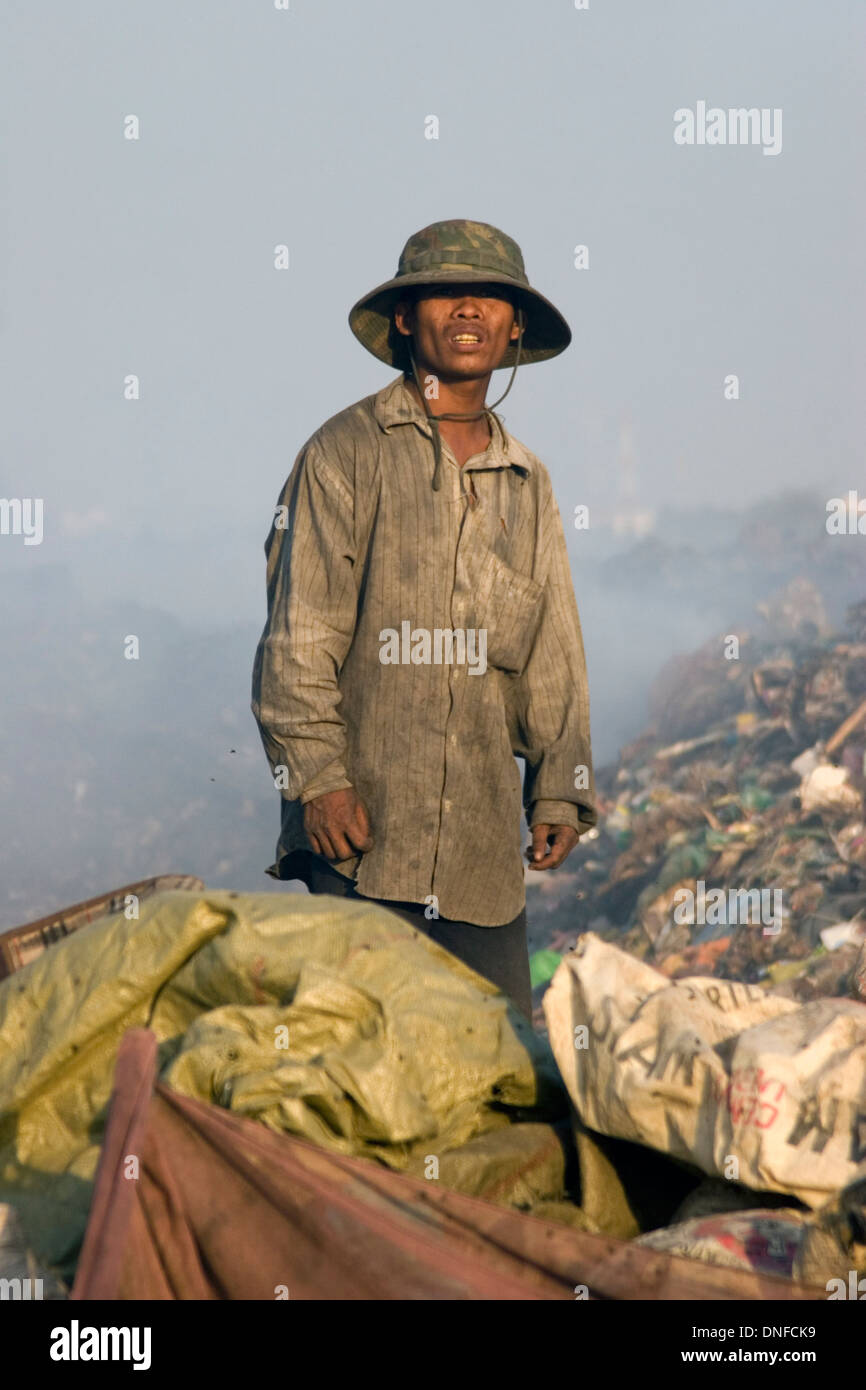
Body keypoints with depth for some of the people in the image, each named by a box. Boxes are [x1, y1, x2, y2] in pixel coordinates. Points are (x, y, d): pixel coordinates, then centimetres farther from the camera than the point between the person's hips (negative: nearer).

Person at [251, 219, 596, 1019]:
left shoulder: (529, 482, 17)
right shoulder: (346, 452, 1)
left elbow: (554, 654, 20)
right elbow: (299, 635, -4)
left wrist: (559, 792, 12)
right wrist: (318, 776, -12)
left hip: (484, 840, 5)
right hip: (362, 830, -5)